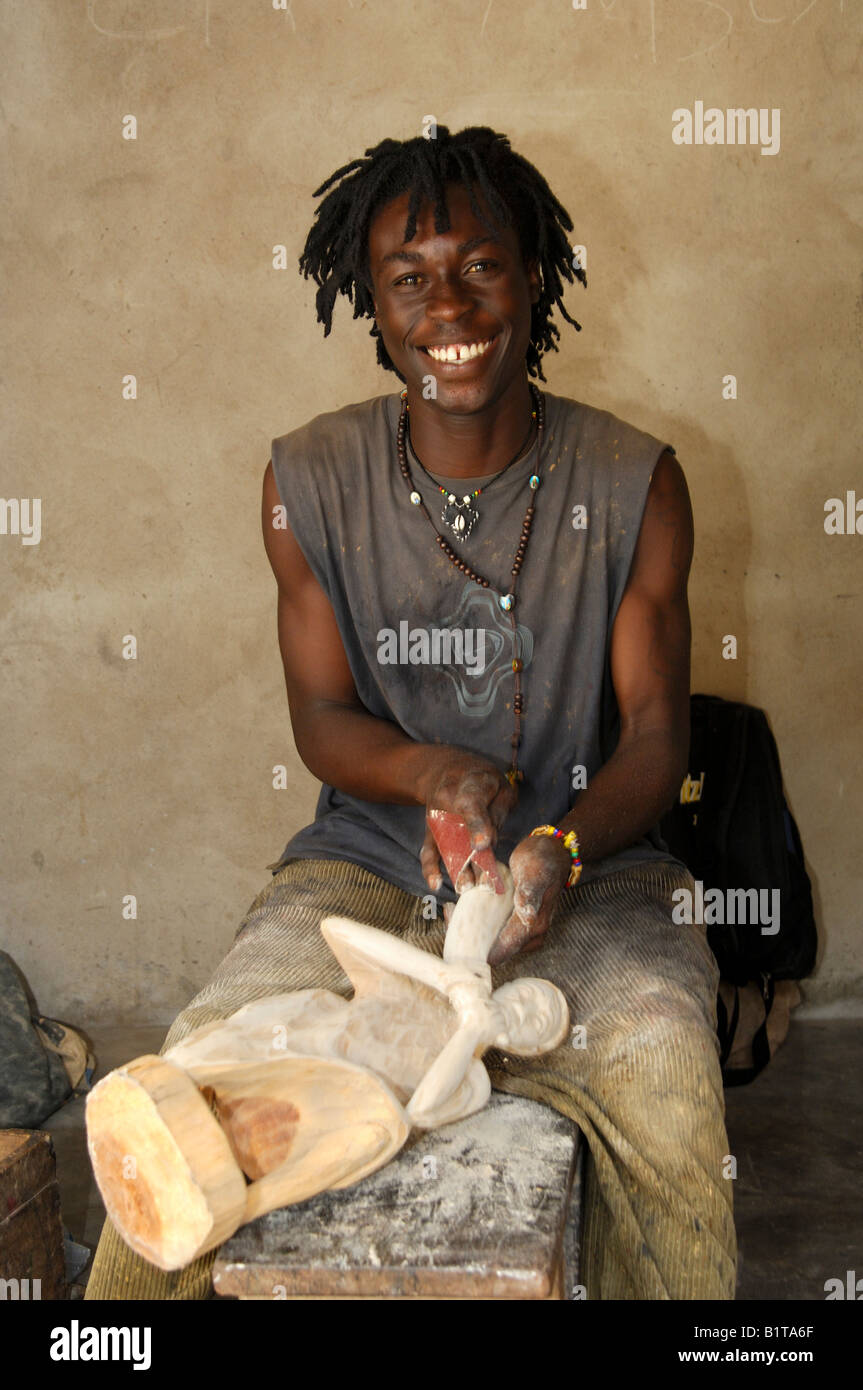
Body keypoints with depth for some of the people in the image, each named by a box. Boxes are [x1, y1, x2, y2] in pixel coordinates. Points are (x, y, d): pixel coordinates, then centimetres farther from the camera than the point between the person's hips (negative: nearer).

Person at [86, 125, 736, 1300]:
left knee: (660, 1070, -29)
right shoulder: (309, 481, 0)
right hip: (368, 860, 1)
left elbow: (656, 731, -3)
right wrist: (436, 775, -20)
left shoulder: (633, 483, -2)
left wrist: (563, 848, -25)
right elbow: (321, 715, 3)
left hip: (583, 866, 0)